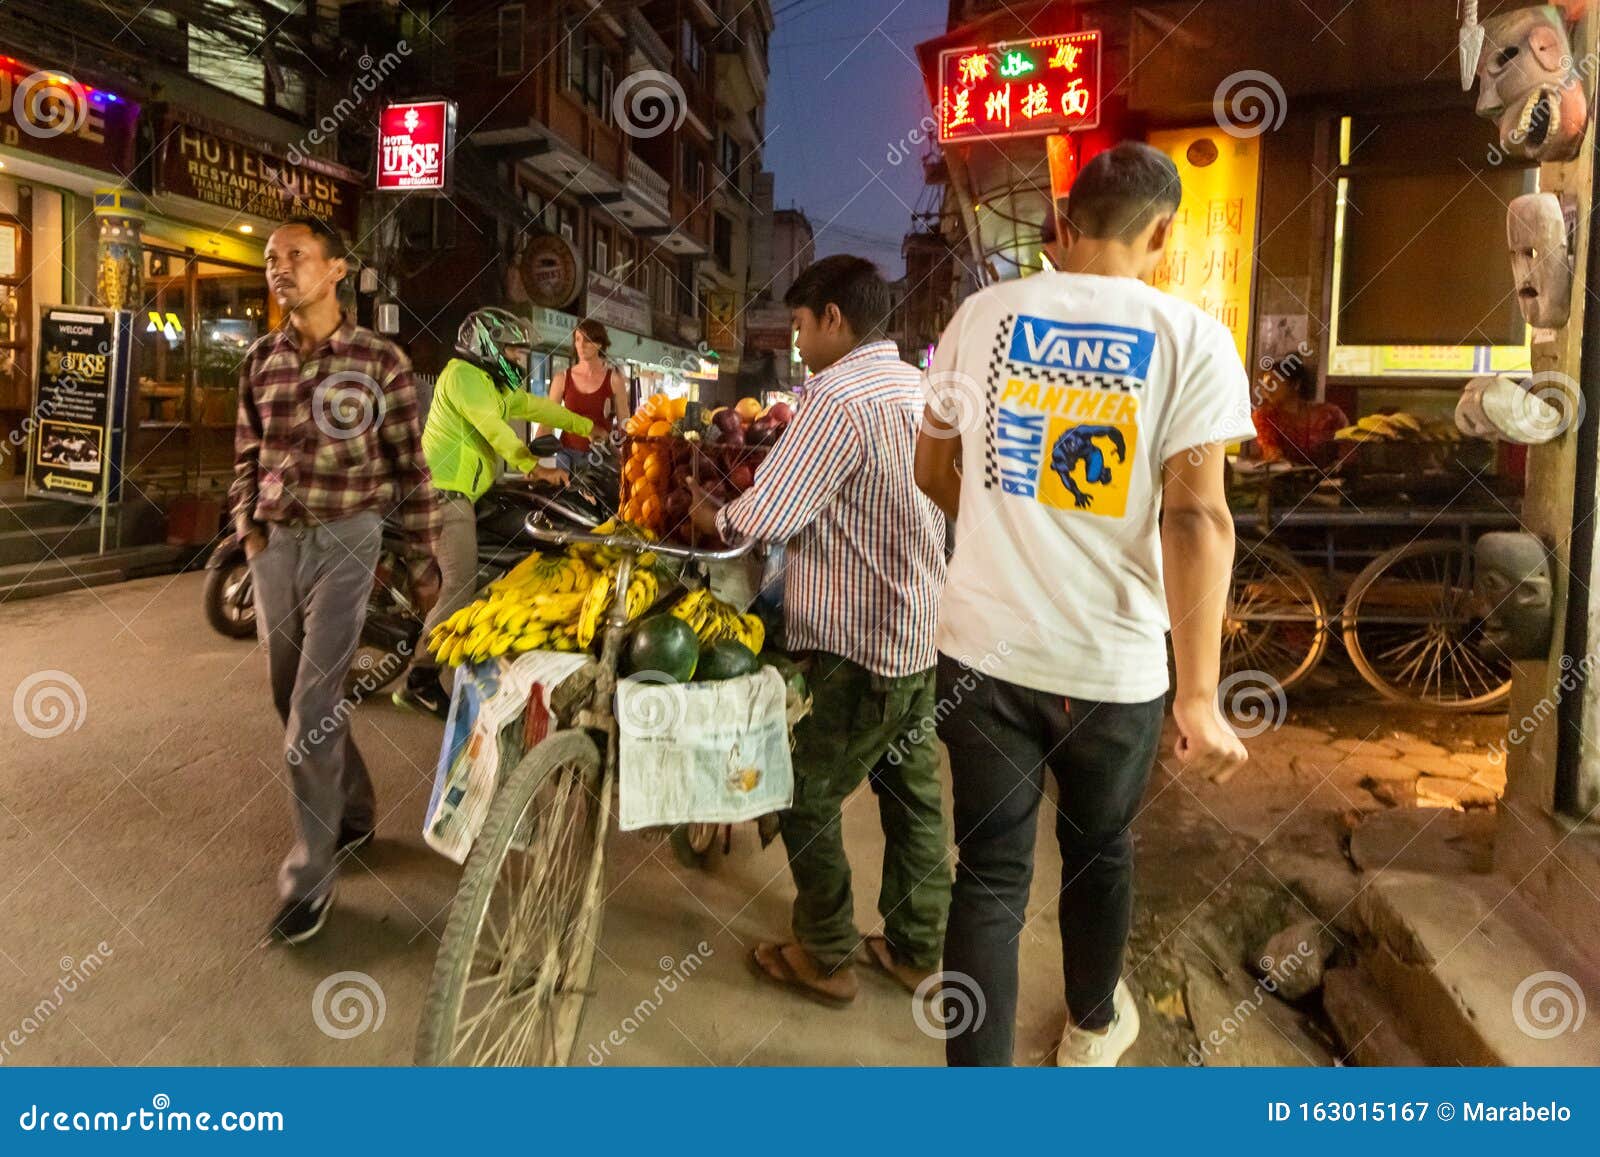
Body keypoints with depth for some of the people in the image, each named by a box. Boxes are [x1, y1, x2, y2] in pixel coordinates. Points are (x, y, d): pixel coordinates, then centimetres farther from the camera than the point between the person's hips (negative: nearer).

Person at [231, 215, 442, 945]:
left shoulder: (379, 360, -5)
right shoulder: (260, 360, 8)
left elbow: (410, 467, -4)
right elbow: (247, 455, 18)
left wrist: (424, 563, -3)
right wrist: (247, 526, 2)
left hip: (344, 542, -5)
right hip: (274, 545, 6)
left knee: (312, 711, -8)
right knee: (294, 700, 14)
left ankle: (310, 873, 4)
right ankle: (354, 813, 36)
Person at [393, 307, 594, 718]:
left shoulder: (493, 384, 21)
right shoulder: (463, 375, -10)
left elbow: (534, 407, 25)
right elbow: (493, 427, -24)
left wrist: (589, 427, 25)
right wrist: (534, 467, -34)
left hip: (460, 491, 11)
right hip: (445, 491, -11)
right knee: (460, 584, -16)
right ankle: (420, 680, -15)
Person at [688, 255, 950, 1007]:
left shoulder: (838, 396, -19)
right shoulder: (919, 387, 8)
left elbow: (769, 518, -24)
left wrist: (712, 516, -3)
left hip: (857, 642, -9)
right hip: (922, 628, 9)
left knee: (807, 796, 7)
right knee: (913, 790, 17)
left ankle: (825, 959, 20)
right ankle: (916, 948, 31)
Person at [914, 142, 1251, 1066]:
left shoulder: (983, 314, 0)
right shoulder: (1191, 338, -7)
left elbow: (934, 470, 10)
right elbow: (1196, 518, -15)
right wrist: (1201, 695, -13)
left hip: (984, 647, 1)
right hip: (1114, 660, -1)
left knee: (990, 873, 10)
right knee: (1101, 849, 23)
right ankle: (1094, 1024, 48)